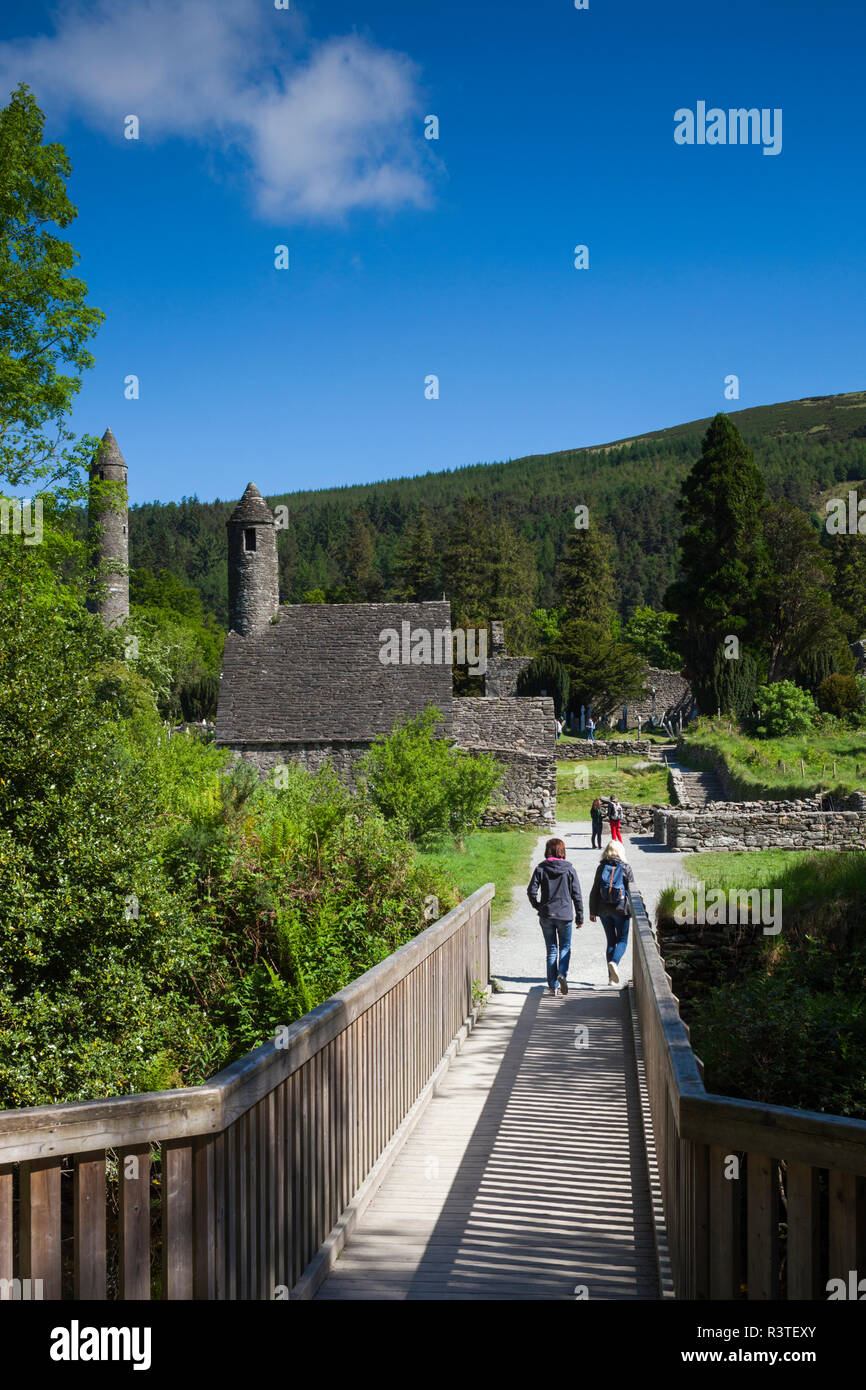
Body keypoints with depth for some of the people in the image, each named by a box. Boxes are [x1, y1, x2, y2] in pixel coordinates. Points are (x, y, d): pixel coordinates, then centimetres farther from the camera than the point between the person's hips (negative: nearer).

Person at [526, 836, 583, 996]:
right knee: (565, 947, 13)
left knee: (551, 950, 10)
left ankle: (552, 986, 10)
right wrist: (579, 917, 5)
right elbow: (576, 894, -1)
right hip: (565, 915, -1)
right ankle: (562, 974, -13)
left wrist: (538, 907, 7)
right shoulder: (569, 869, -3)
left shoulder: (540, 868, -3)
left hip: (546, 915, 1)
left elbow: (531, 891, -9)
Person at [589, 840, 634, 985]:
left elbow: (594, 891, 3)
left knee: (611, 941, 11)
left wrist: (592, 912, 8)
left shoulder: (601, 867, 3)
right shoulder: (626, 867, -3)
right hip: (621, 909, -3)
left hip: (604, 910, 3)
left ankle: (611, 977, 9)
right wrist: (633, 911, 3)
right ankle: (614, 962, -21)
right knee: (622, 940, 7)